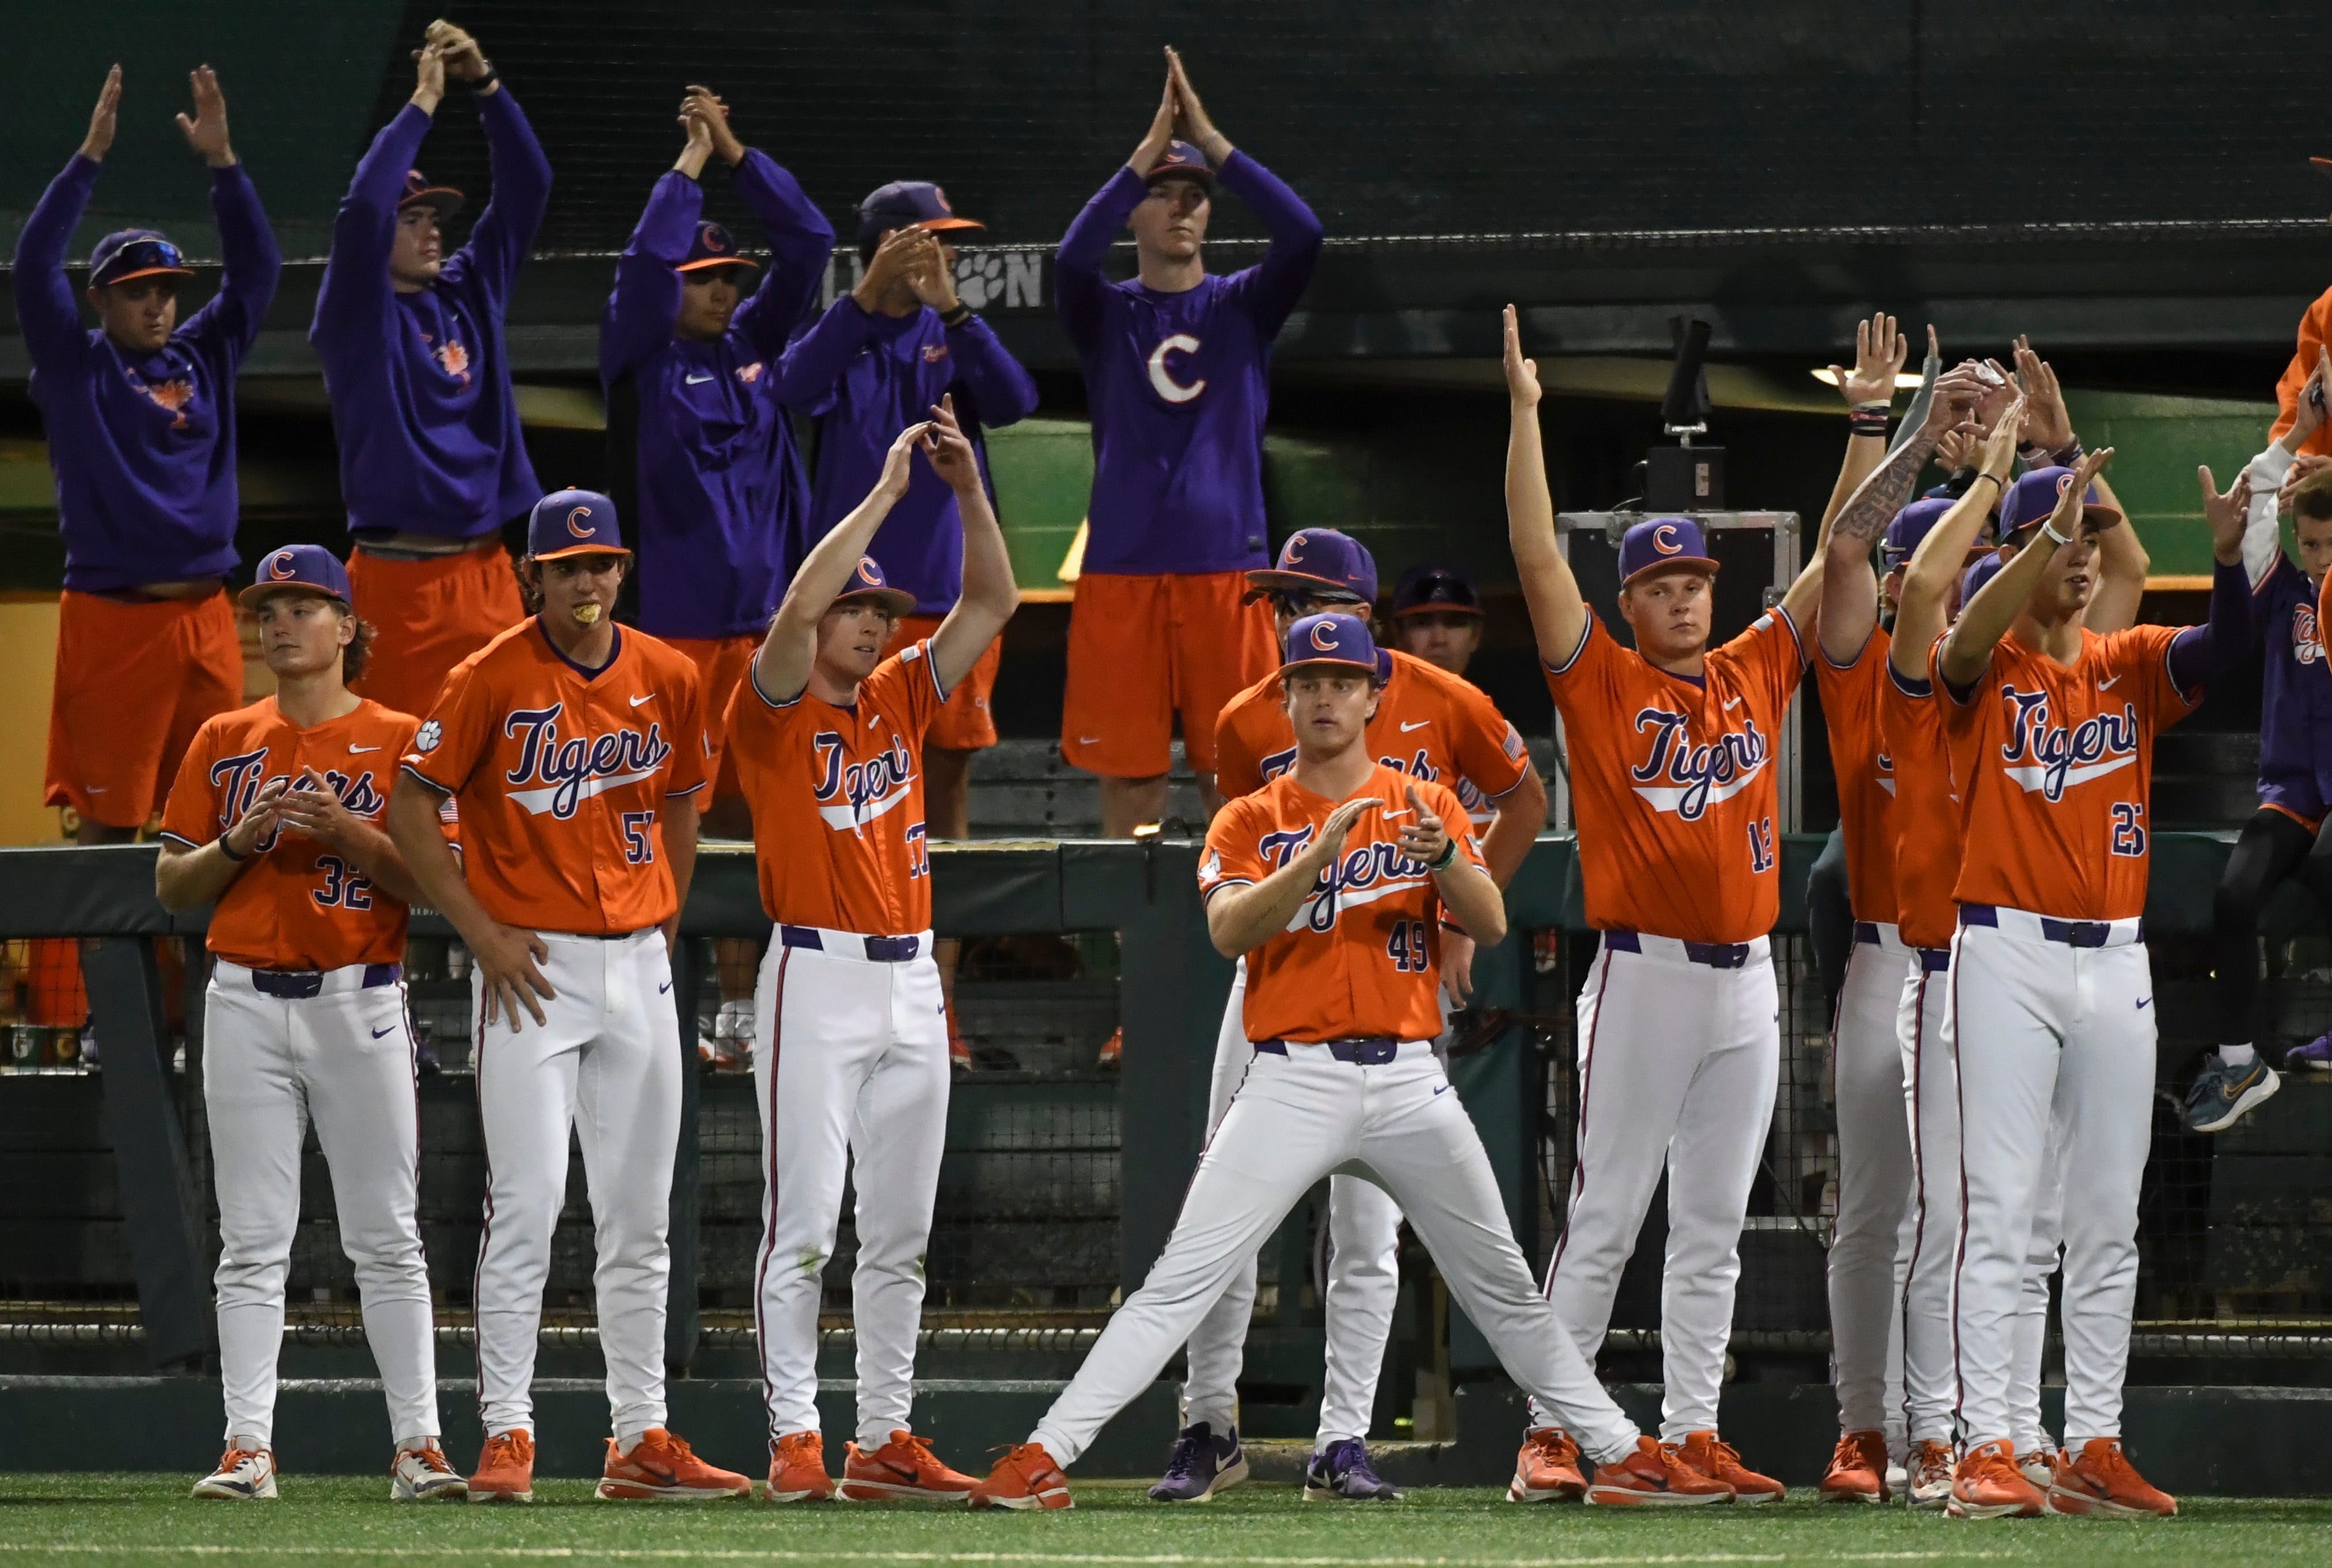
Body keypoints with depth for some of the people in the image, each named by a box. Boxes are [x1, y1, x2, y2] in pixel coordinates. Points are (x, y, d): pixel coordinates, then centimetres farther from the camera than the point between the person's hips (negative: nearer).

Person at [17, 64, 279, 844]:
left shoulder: (204, 357, 12)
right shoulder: (75, 367, 1)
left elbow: (255, 269, 7)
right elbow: (35, 266, -10)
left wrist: (223, 162, -4)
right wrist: (90, 158, -17)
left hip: (205, 618, 4)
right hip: (113, 620, -4)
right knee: (107, 818, -3)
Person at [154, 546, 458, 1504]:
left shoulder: (399, 742, 4)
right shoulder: (225, 743, 11)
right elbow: (172, 886, 10)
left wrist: (346, 833, -16)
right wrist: (240, 840, -8)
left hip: (361, 1002, -2)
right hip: (246, 1002, 2)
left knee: (386, 1236, -3)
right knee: (252, 1240, 1)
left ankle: (417, 1444, -2)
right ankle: (248, 1448, 0)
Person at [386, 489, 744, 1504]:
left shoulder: (668, 680, 6)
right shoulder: (492, 680, -7)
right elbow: (411, 810, -5)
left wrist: (662, 937, 11)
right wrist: (483, 935, -11)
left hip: (637, 967, 5)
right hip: (531, 965, -5)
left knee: (638, 1217, 7)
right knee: (527, 1203, -11)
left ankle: (640, 1440, 12)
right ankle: (506, 1437, -8)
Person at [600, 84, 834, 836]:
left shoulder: (754, 344, 11)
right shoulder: (644, 359, -1)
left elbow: (807, 243, 7)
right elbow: (647, 258, -16)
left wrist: (735, 152, 1)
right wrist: (691, 161, -7)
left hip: (764, 603, 5)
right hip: (679, 611, -5)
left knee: (746, 800, 9)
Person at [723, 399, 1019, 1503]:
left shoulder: (898, 700, 14)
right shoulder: (773, 712, -3)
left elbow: (993, 603, 10)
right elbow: (798, 605, -21)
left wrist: (969, 489, -3)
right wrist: (887, 490, -18)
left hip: (911, 985, 6)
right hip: (816, 980, -6)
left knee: (900, 1234, 7)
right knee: (802, 1225, -8)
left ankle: (882, 1441, 10)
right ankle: (793, 1438, -7)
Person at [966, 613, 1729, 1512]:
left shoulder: (1424, 805, 10)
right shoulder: (1249, 822, 7)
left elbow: (1491, 926, -1)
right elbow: (1228, 931, -11)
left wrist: (1444, 856, -22)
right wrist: (1319, 855, -24)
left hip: (1409, 1083, 2)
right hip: (1292, 1086, -2)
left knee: (1503, 1288, 8)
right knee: (1181, 1280, -10)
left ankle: (1622, 1455, 16)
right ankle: (1045, 1457, -12)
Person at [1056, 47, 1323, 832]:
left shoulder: (1242, 306, 9)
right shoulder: (1107, 313, 7)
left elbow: (1302, 235, -9)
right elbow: (1074, 257, -15)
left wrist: (1212, 141, -13)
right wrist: (1149, 150, -18)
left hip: (1227, 563, 0)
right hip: (1123, 566, 0)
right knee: (1129, 774, 0)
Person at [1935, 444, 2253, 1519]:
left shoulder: (2132, 667, 10)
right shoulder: (1982, 670, -1)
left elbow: (2225, 644, -8)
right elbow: (1967, 643, -24)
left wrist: (2230, 556, -28)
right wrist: (2050, 536, -36)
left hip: (2116, 960, 5)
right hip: (2008, 954, -5)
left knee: (2108, 1217, 6)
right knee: (1999, 1210, -8)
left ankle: (2093, 1447, 11)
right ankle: (1985, 1449, -11)